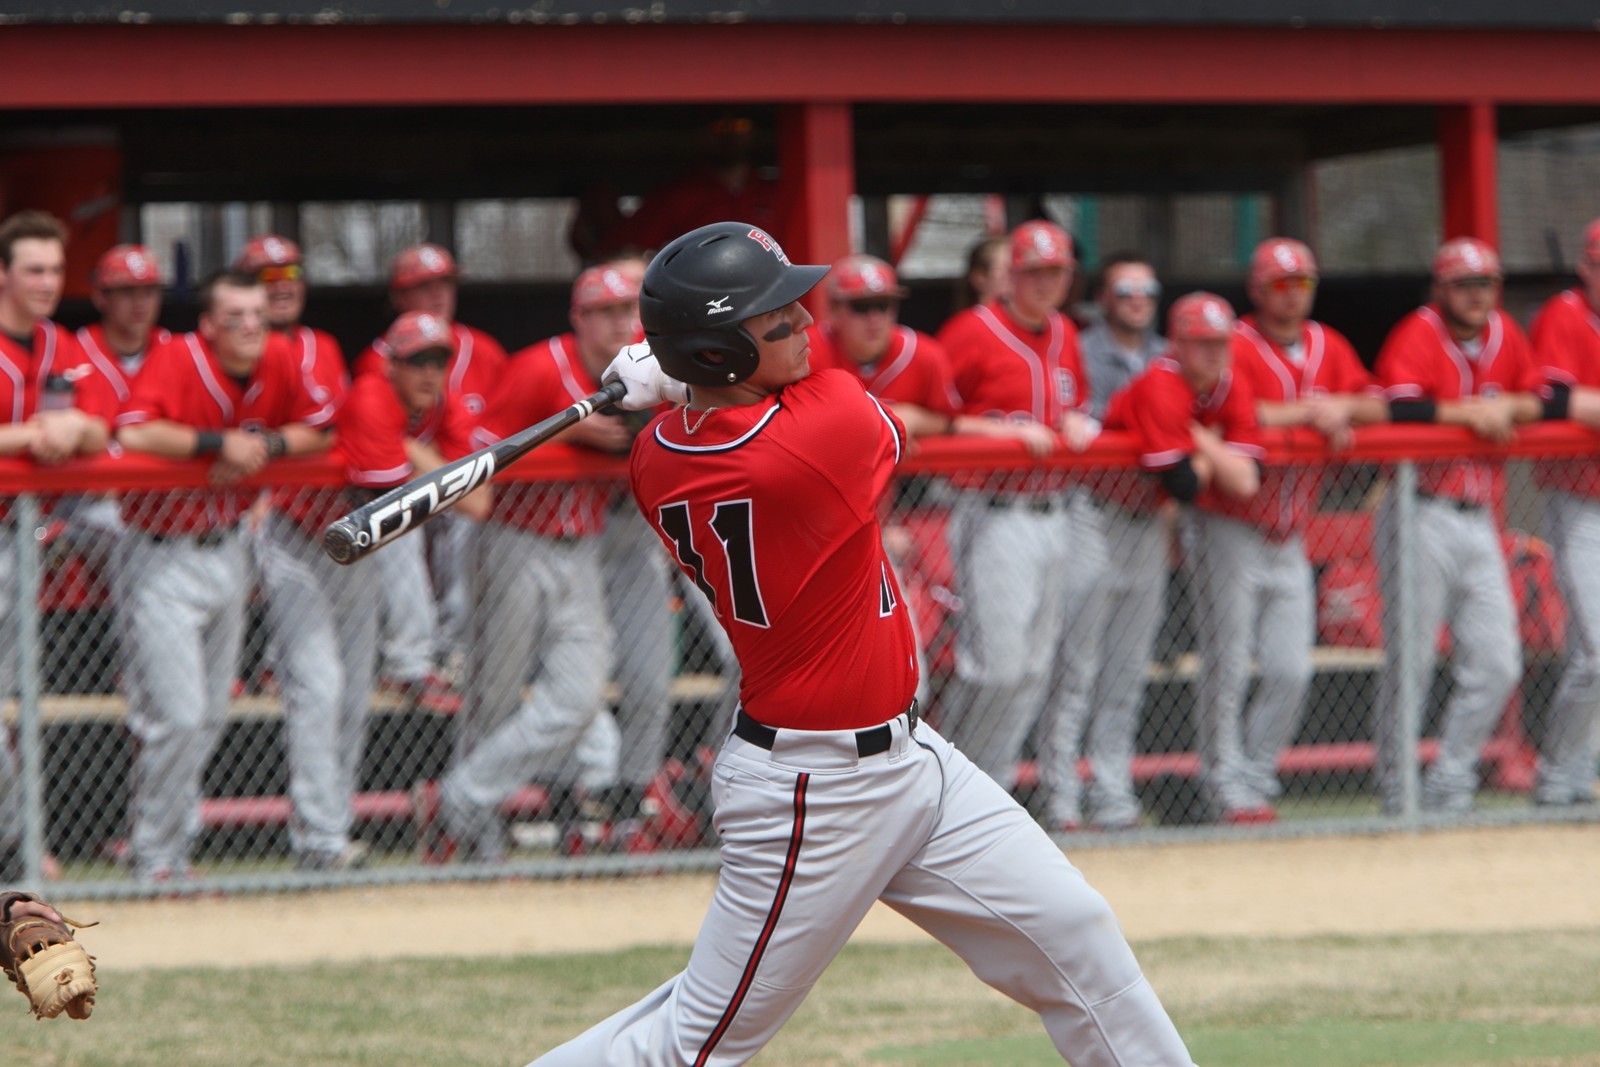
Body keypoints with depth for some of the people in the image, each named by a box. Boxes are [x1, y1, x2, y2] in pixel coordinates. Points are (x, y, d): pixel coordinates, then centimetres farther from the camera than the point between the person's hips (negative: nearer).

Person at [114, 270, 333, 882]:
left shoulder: (278, 365, -1)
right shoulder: (176, 361, -19)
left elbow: (317, 432, 6)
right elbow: (133, 433, -33)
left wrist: (265, 447, -14)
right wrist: (221, 443, -28)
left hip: (226, 551, 7)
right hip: (162, 556, -7)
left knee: (212, 714, 13)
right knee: (177, 716, -10)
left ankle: (175, 842, 27)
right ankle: (153, 860, 5)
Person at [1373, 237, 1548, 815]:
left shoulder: (1505, 336, 11)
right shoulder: (1417, 335, -9)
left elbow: (1547, 402, 17)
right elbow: (1397, 408, -24)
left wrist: (1507, 405, -3)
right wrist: (1470, 412, -18)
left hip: (1478, 522, 6)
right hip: (1420, 517, -6)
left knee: (1496, 666, 3)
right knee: (1410, 664, -4)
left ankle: (1449, 788, 12)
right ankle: (1397, 795, 7)